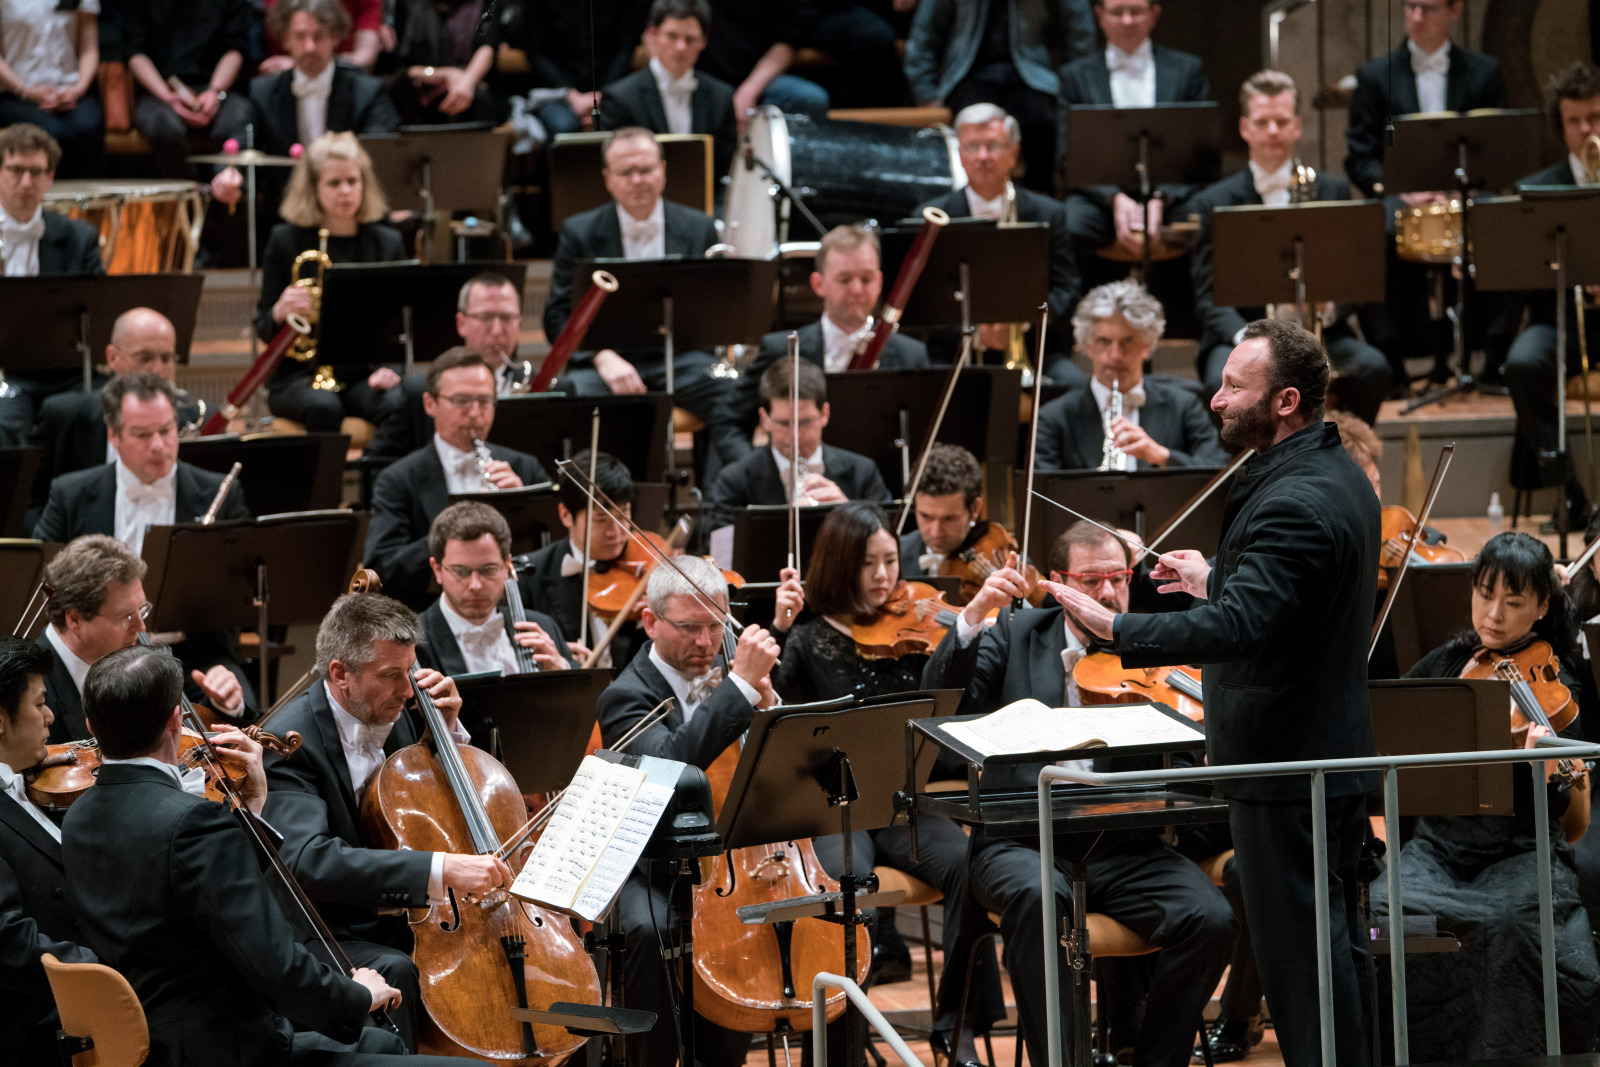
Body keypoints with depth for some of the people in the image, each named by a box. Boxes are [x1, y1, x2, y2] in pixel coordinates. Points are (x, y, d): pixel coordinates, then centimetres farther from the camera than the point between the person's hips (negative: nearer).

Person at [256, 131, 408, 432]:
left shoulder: (387, 243, 9)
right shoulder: (286, 241, 3)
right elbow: (263, 330, 2)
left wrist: (390, 368, -9)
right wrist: (280, 312, -22)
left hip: (366, 373, 2)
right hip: (301, 373, -2)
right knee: (324, 408, -36)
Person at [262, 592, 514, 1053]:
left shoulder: (399, 716, 6)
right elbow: (308, 860, -35)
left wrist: (448, 730, 3)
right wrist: (440, 869, -41)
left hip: (411, 922, 7)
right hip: (334, 941, -7)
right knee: (394, 971, -35)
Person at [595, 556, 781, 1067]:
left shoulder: (724, 674, 9)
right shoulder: (626, 697, -10)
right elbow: (669, 766, -32)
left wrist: (766, 699, -10)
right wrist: (741, 686, -32)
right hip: (657, 869, -5)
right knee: (650, 928, -37)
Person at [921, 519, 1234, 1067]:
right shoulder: (1017, 635, 10)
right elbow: (940, 691, -3)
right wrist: (975, 613, -16)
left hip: (1125, 850, 2)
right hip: (1022, 843, -2)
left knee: (1209, 918, -24)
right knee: (1038, 895, -37)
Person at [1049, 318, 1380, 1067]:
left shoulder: (1291, 503, -24)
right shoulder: (1339, 476, 10)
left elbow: (1236, 630, -34)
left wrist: (1113, 627, -32)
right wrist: (1219, 580, 22)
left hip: (1283, 769, -11)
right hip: (1337, 753, 11)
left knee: (1296, 953, -5)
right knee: (1336, 941, 17)